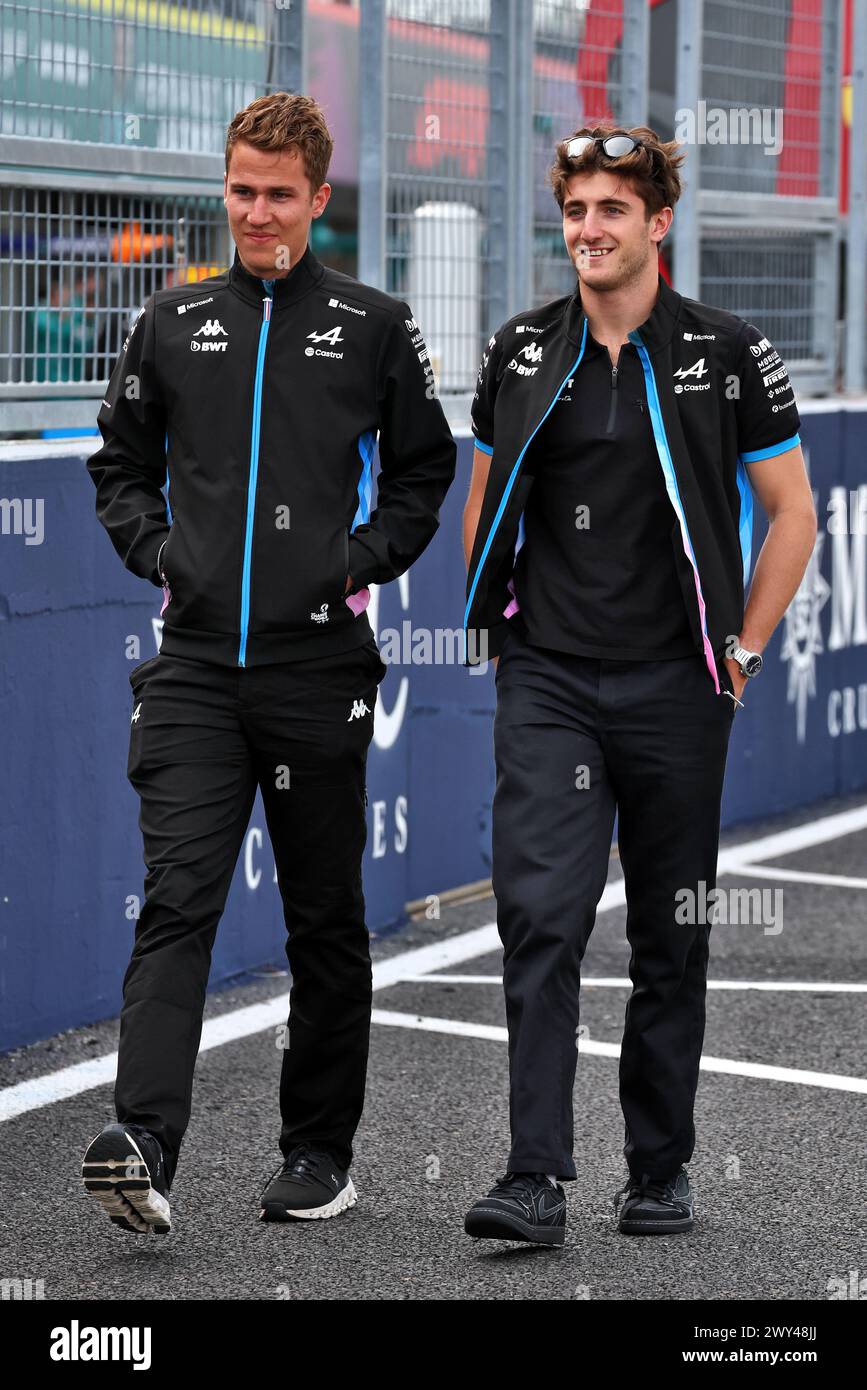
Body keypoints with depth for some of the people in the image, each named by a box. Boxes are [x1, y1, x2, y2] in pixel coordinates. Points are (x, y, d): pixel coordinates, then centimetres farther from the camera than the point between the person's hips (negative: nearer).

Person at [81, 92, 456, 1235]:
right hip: (195, 669, 1)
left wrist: (365, 561, -4)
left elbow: (423, 474, 9)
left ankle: (321, 1151, 20)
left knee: (326, 918, 8)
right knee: (177, 901, -11)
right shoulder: (172, 325, 9)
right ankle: (144, 1144, -21)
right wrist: (156, 552, 3)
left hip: (320, 668, -1)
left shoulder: (375, 327, 4)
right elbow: (120, 465, 18)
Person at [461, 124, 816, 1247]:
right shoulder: (520, 351, 6)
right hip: (546, 685, 1)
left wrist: (742, 648, 0)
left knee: (671, 940, 8)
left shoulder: (728, 354, -1)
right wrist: (496, 629, 10)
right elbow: (485, 501, 19)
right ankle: (536, 1178, -12)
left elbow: (790, 510, 4)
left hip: (674, 689, -1)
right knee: (540, 919, -11)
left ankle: (659, 1173, 20)